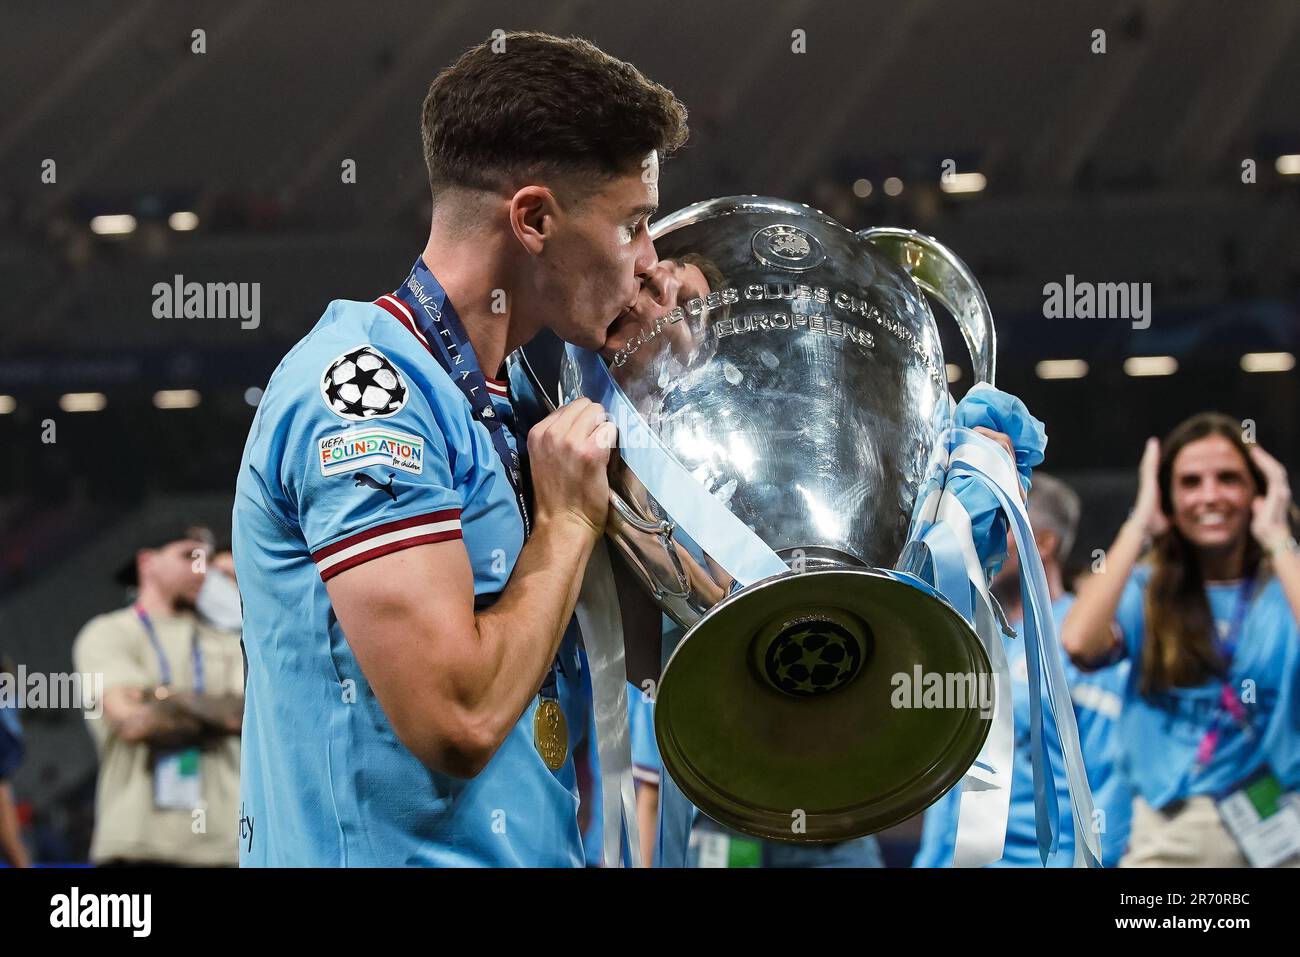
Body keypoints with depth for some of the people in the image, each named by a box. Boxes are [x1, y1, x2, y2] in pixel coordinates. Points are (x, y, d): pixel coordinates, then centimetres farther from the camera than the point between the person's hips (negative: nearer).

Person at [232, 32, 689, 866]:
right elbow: (458, 720, -25)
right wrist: (568, 518, -11)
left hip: (527, 847, 10)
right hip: (393, 852, -10)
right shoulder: (363, 386, -17)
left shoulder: (481, 399, 11)